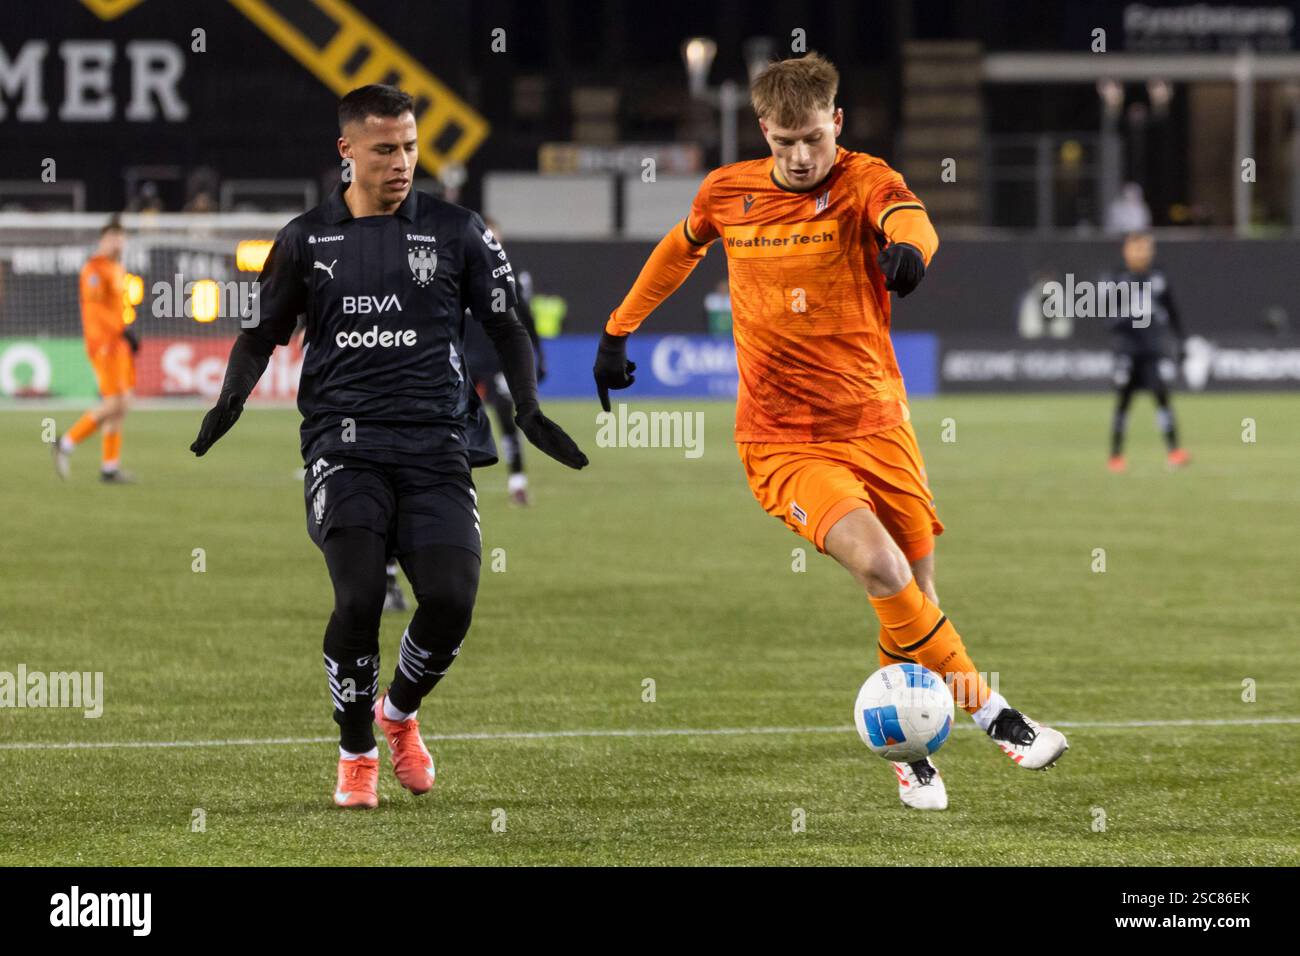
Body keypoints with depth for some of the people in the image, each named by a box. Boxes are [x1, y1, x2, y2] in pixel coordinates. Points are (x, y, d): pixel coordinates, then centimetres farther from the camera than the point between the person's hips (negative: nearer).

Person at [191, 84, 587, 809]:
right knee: (360, 597, -18)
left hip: (437, 447, 1)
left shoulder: (456, 232, 7)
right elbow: (262, 333, 18)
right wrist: (232, 398, 0)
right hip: (344, 445, -1)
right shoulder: (307, 239, 9)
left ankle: (400, 712, 19)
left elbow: (507, 326, 13)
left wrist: (529, 409, -1)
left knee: (451, 599, -13)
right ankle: (357, 754, 4)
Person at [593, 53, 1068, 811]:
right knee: (882, 569, -24)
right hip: (783, 443, -1)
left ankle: (911, 753, 30)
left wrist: (908, 243, -57)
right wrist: (619, 331, 27)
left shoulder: (862, 181, -9)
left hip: (876, 427, 1)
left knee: (915, 599, 5)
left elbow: (905, 213, -33)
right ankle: (995, 717, -13)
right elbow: (679, 249, 23)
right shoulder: (727, 194, 1)